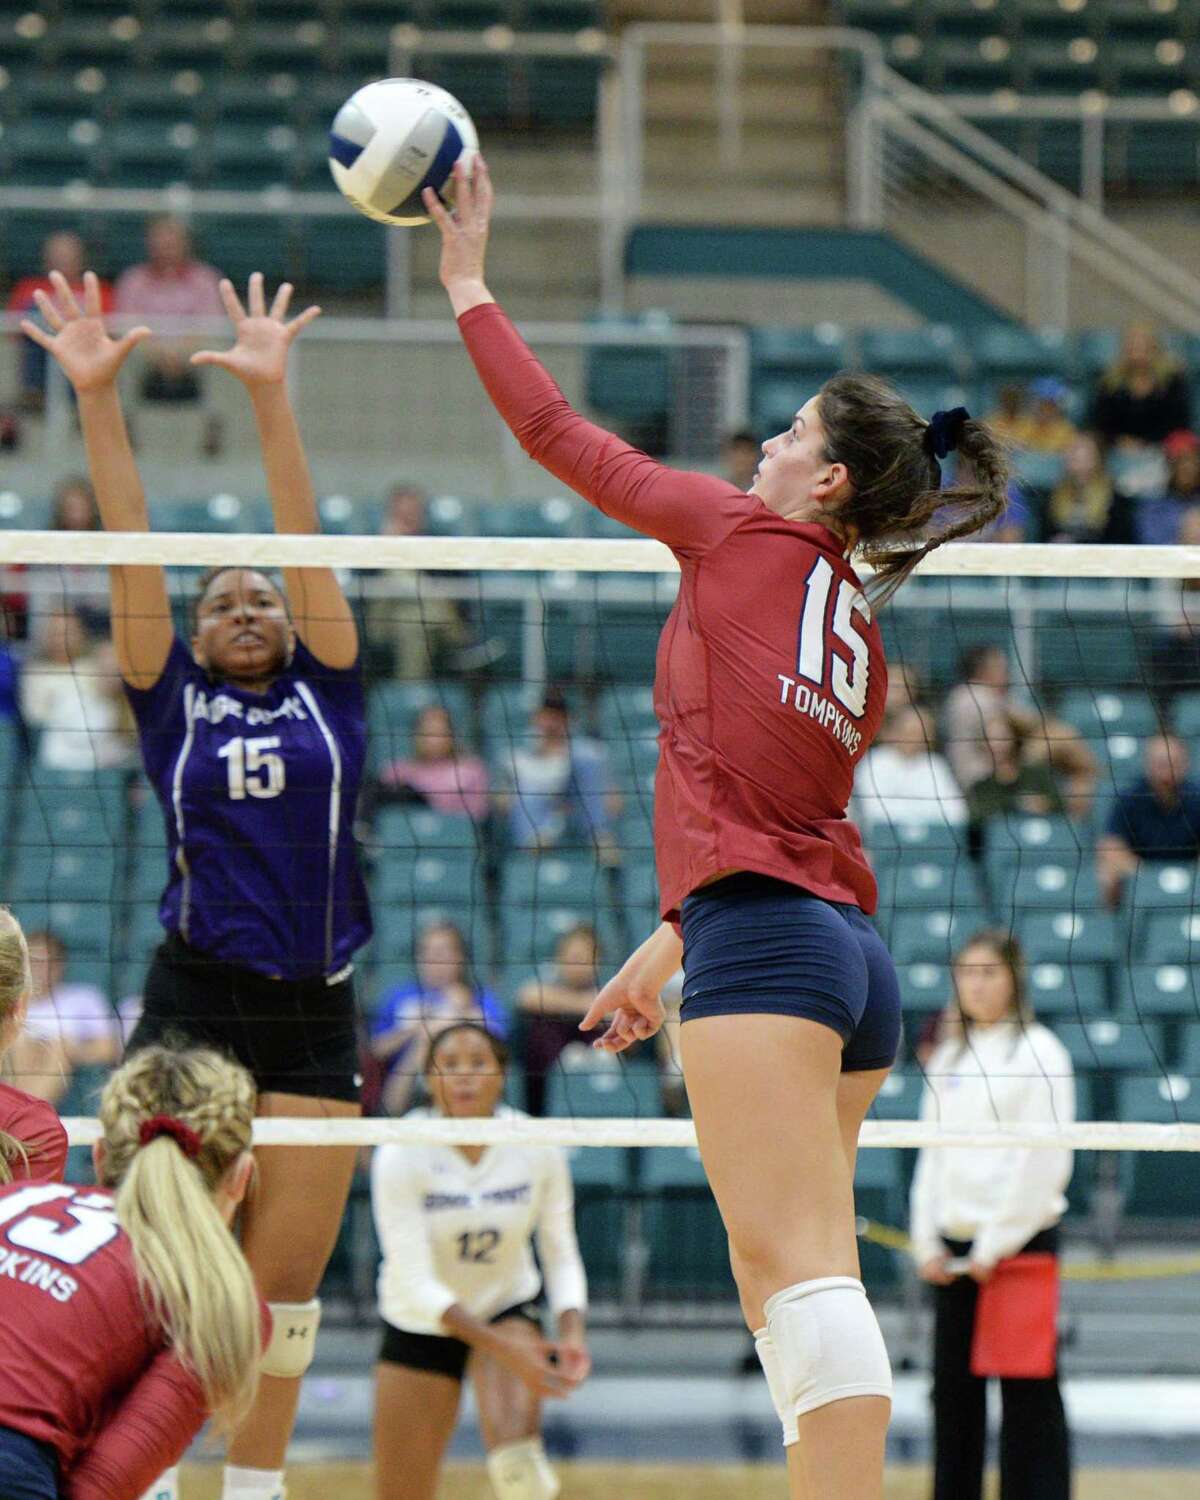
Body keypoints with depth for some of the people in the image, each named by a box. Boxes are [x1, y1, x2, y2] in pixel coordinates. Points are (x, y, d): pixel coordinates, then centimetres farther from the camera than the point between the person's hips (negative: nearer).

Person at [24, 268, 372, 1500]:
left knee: (286, 1286, 3)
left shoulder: (328, 695, 10)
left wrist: (271, 397, -7)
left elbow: (304, 542, 2)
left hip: (314, 1020, 1)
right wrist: (96, 399, -7)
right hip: (191, 1005, -1)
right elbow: (131, 551, 1)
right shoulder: (172, 702, 9)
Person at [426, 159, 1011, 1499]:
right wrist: (673, 940, 38)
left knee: (800, 1267, -17)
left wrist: (468, 285, 17)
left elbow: (559, 436, 7)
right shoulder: (861, 635, 20)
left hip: (765, 939, -8)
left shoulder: (747, 534, 1)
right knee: (782, 1283, 11)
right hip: (849, 949, 9)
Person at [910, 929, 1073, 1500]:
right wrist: (927, 1242, 6)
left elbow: (1043, 1159, -11)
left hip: (1020, 1240, -6)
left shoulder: (1038, 1053, -4)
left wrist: (996, 1244, -13)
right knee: (954, 1386, 6)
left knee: (1028, 1393, -6)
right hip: (955, 1245, 6)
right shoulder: (950, 1056, 15)